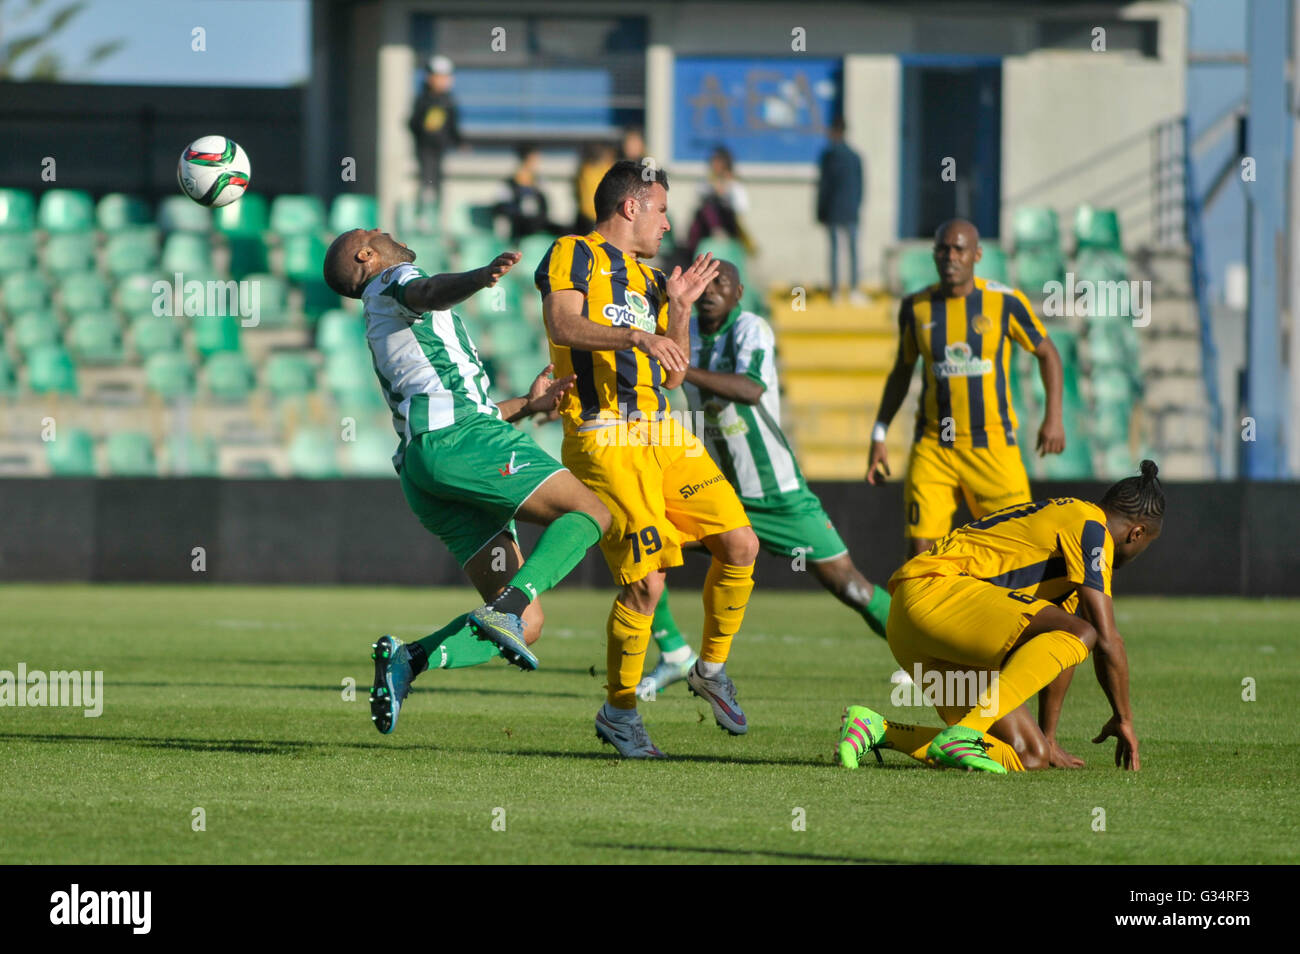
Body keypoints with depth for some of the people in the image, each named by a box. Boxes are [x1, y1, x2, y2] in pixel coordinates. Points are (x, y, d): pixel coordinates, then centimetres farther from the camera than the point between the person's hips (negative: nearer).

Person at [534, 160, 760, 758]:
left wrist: (680, 308, 10)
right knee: (645, 583, -14)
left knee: (739, 545, 0)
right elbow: (562, 324, -18)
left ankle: (712, 668, 20)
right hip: (603, 436, -8)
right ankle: (618, 710, 2)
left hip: (660, 433, 8)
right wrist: (637, 335, -30)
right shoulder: (574, 255, 1)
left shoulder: (649, 279, 25)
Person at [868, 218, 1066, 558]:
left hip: (992, 445, -2)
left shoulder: (1005, 302, -5)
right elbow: (902, 371, 17)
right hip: (933, 447, 2)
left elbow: (1046, 352, 8)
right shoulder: (916, 307, 3)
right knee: (921, 551, -8)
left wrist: (1053, 416, -2)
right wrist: (879, 436, 14)